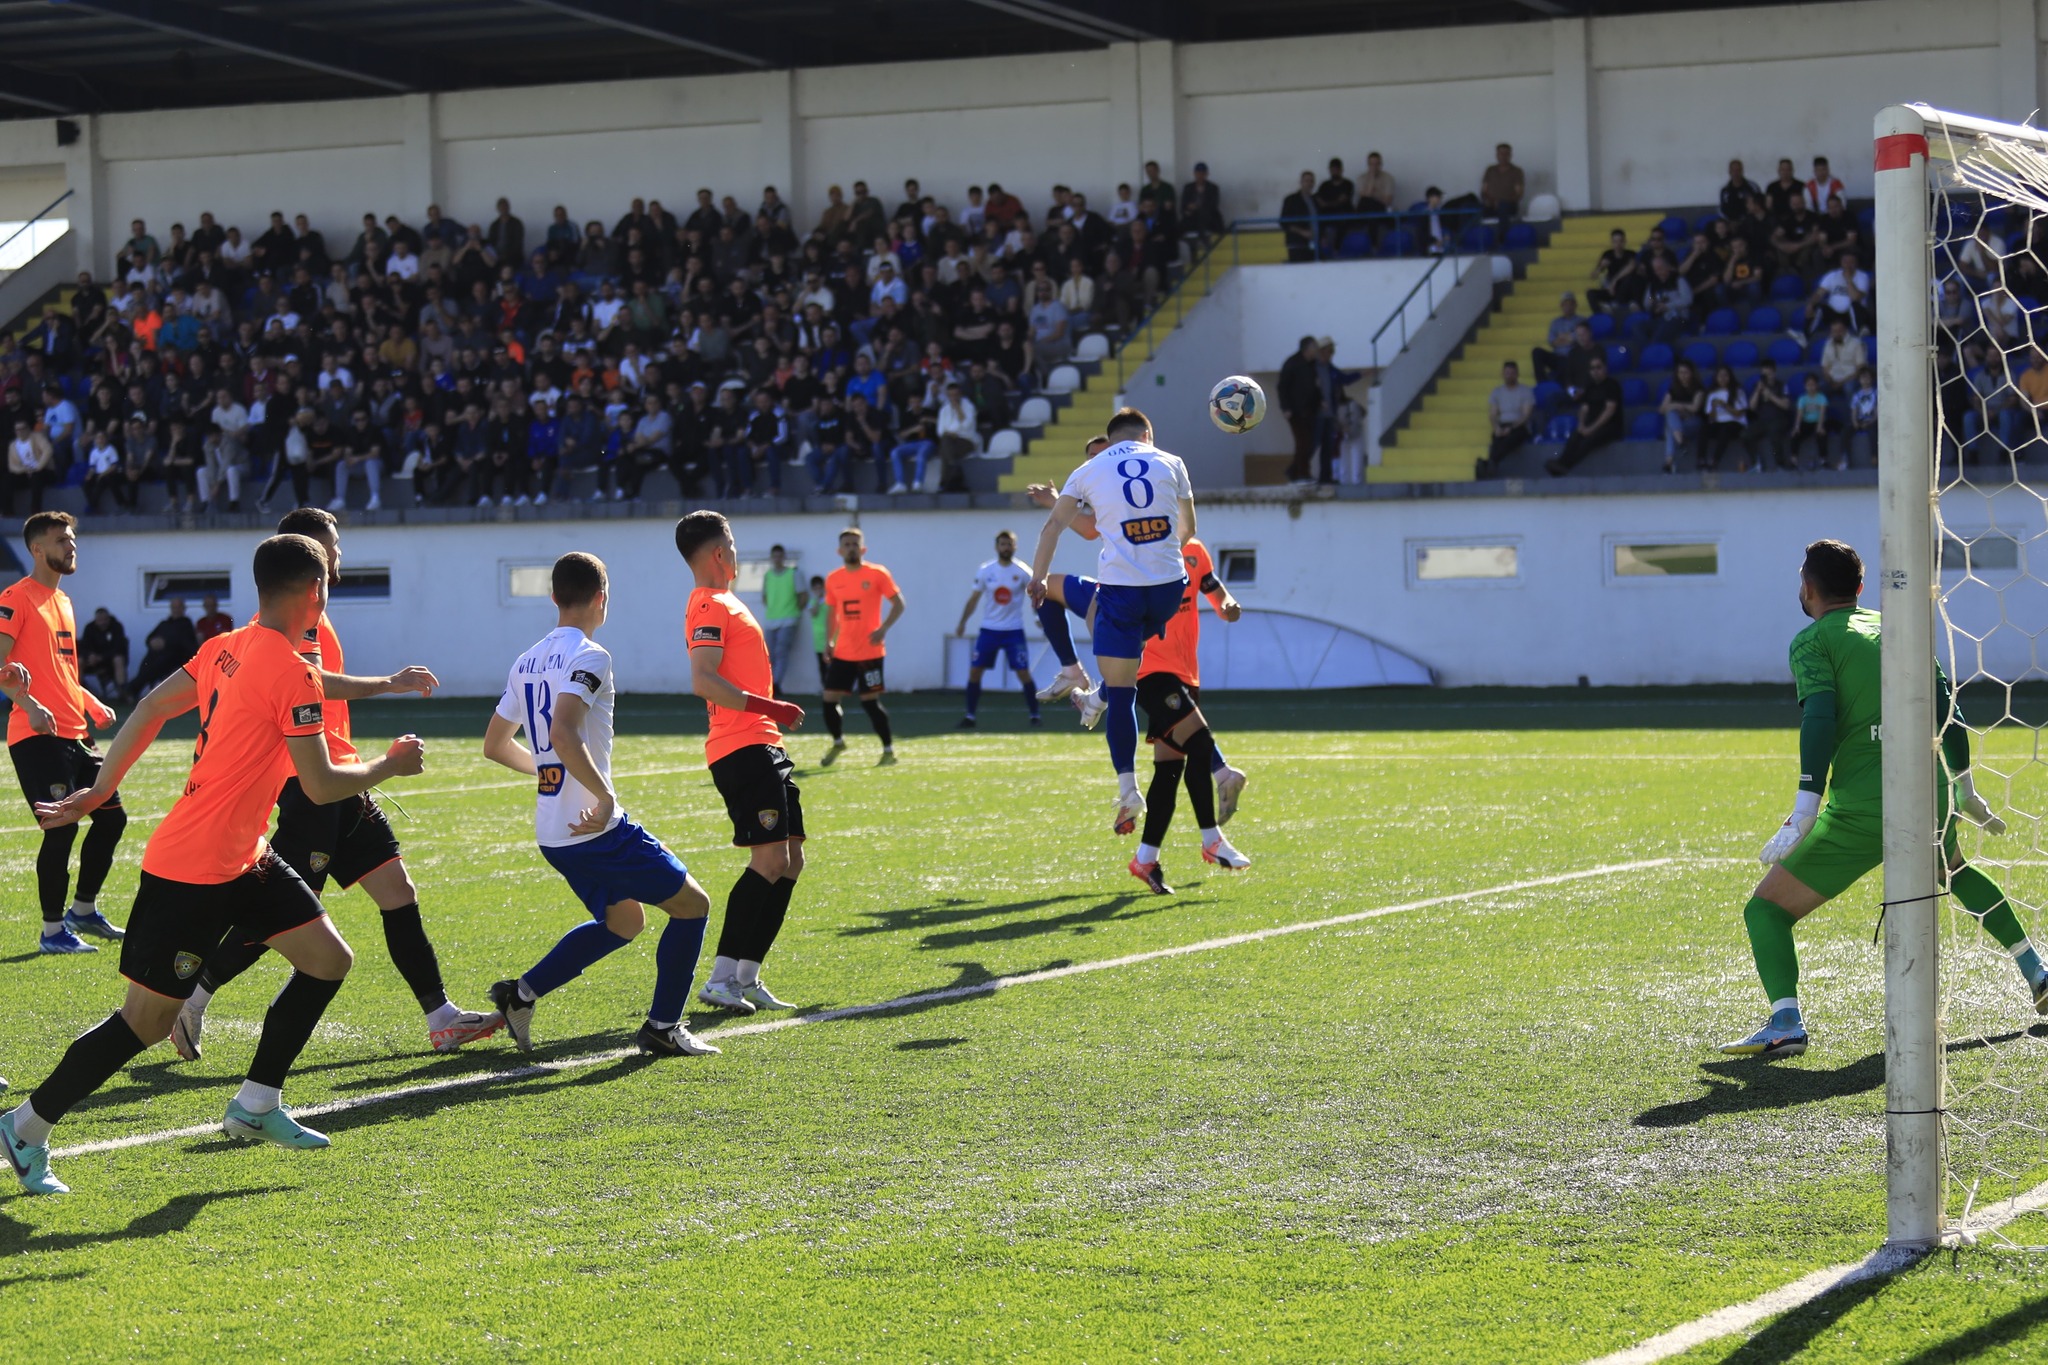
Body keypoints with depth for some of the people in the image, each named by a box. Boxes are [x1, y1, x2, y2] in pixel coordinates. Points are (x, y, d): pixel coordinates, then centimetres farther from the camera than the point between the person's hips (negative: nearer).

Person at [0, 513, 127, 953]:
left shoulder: (63, 601, 19)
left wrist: (92, 705, 17)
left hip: (73, 733, 9)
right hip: (37, 735, -9)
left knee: (111, 815, 12)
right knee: (62, 827, -11)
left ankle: (83, 910, 26)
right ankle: (52, 931, -1)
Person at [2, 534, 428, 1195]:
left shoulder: (225, 649, 7)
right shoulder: (292, 673, -20)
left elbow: (151, 709, 11)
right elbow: (321, 785, -17)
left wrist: (99, 791, 14)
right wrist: (391, 765, -1)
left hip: (241, 860, 10)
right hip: (189, 872, -10)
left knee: (329, 959, 8)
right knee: (146, 1021, -2)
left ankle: (256, 1104, 16)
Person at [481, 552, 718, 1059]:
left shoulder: (527, 662, 11)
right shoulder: (588, 656, -14)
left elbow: (495, 745, 19)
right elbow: (564, 732, -30)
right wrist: (605, 795, -24)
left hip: (552, 835, 9)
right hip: (597, 830, -9)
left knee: (623, 921, 25)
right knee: (692, 905, 6)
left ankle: (522, 993, 16)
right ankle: (663, 1027, 7)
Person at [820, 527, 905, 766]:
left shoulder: (877, 574, -6)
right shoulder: (833, 579, 7)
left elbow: (898, 603, -4)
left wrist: (883, 629, -18)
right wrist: (829, 641, 7)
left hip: (870, 652, -5)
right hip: (842, 653, 5)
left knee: (870, 701, -5)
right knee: (829, 698, 2)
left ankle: (889, 750, 9)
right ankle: (838, 742, 27)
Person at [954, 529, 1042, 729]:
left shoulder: (1022, 572, -4)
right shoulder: (985, 571, 2)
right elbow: (974, 598, 8)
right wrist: (962, 622, 2)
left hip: (1014, 631, -2)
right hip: (989, 629, 2)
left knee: (1023, 673, -6)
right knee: (974, 671, -2)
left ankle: (1035, 715, 6)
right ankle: (970, 716, 7)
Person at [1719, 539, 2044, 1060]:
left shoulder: (1813, 640, 0)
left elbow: (1820, 718, -15)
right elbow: (1945, 703, 17)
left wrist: (1804, 810, -20)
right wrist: (1963, 788, 25)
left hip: (1860, 809, -6)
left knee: (1766, 909, 0)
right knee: (1955, 873, 39)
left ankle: (1785, 1021, -22)